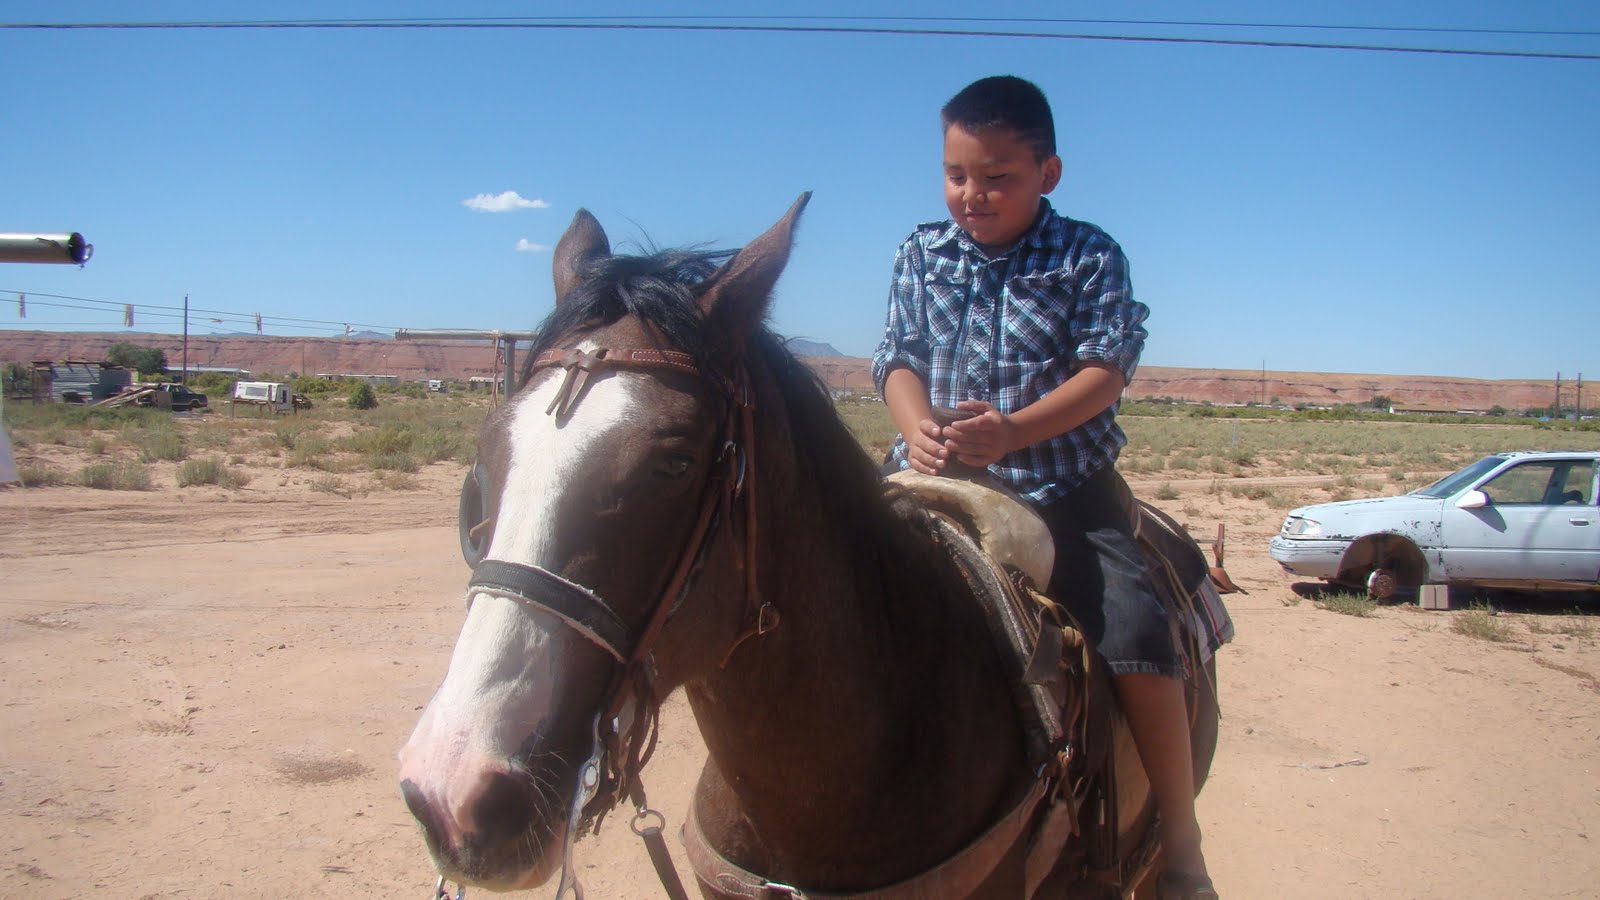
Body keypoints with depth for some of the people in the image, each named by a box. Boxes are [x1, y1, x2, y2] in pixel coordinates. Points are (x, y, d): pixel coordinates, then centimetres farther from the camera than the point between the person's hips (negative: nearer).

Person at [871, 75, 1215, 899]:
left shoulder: (1089, 257, 0)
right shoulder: (922, 253, 9)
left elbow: (1104, 370, -8)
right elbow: (898, 358, 4)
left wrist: (1012, 431, -24)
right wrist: (918, 429, -18)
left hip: (1064, 484, -3)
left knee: (1137, 643, -19)